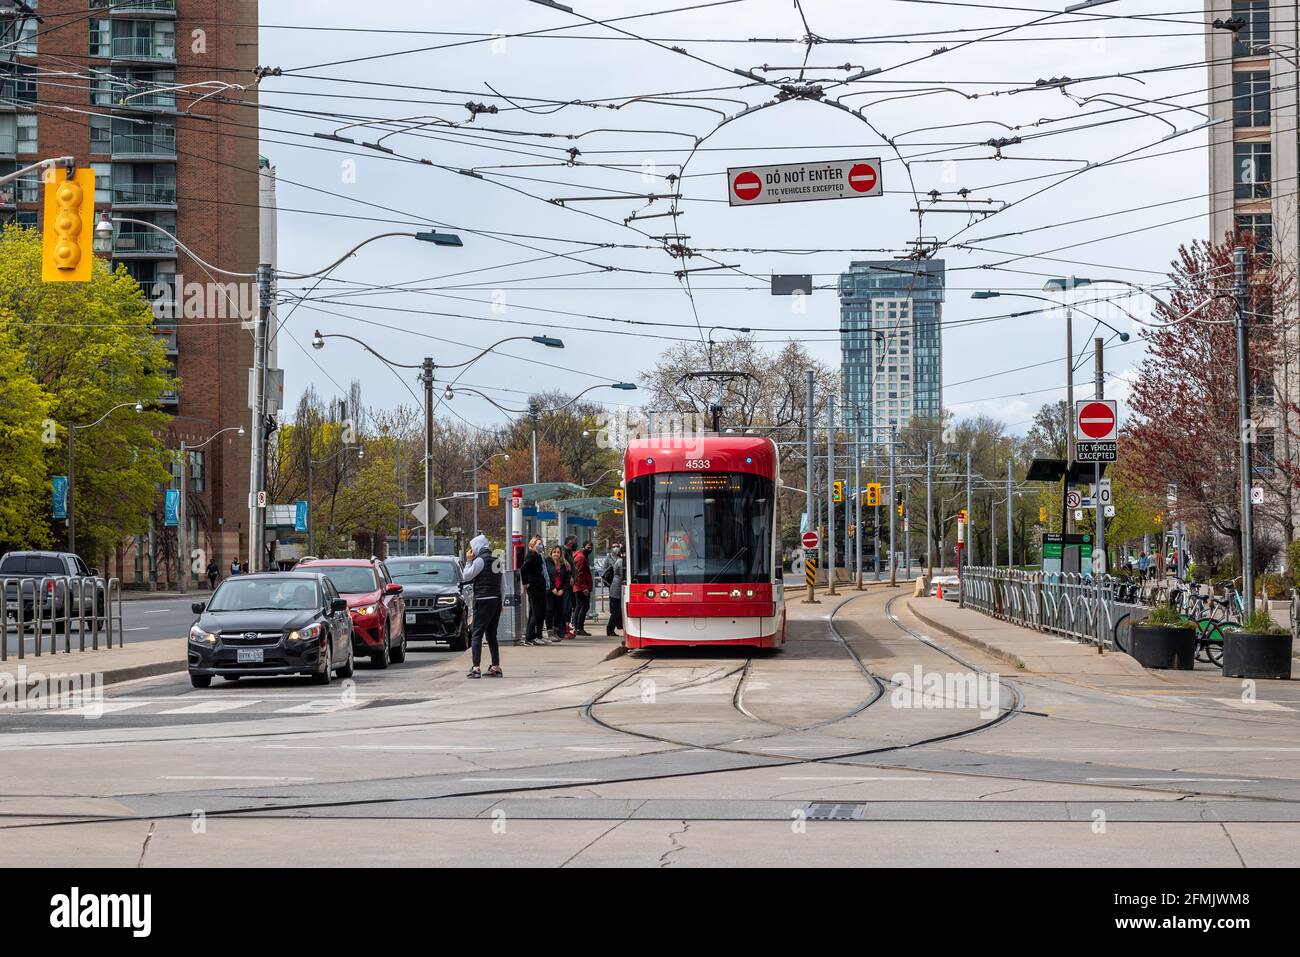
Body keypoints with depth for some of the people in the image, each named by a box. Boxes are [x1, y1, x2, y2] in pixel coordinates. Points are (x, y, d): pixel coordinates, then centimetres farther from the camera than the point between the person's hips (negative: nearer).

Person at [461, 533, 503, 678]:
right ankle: (496, 667, 13)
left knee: (477, 634, -7)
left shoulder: (480, 560, -9)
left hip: (484, 601, -8)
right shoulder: (495, 560, 14)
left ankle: (475, 667, -15)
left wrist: (468, 561, 1)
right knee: (491, 634, 13)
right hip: (497, 600, 8)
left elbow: (466, 577, -8)